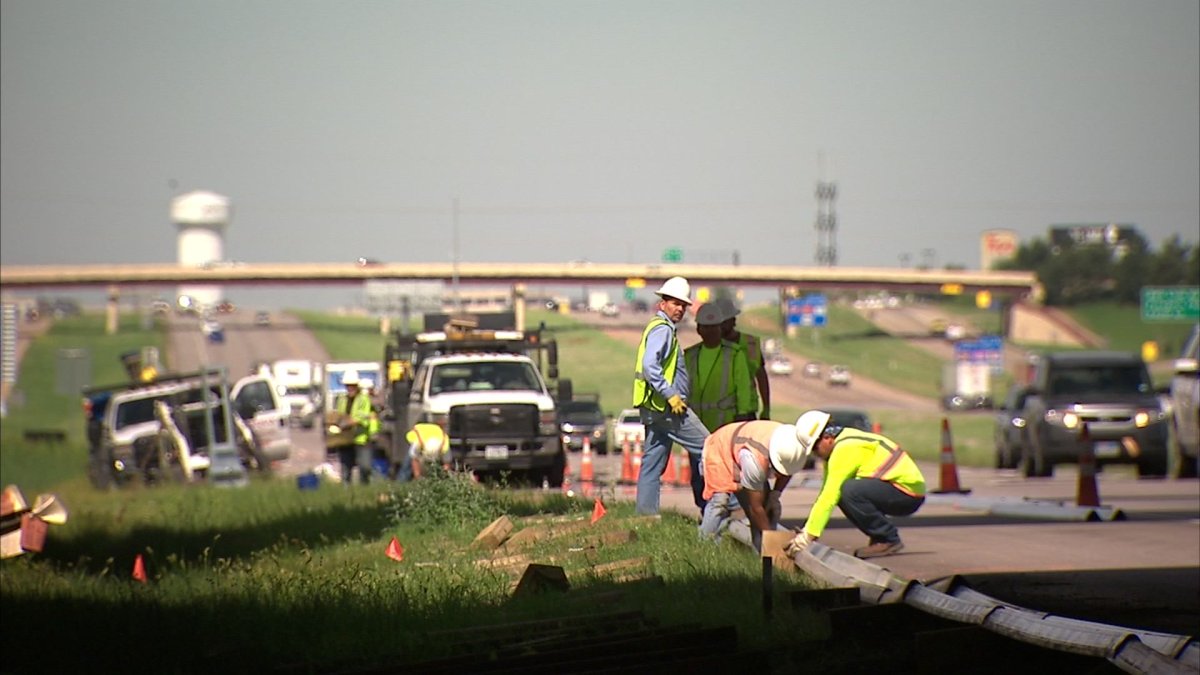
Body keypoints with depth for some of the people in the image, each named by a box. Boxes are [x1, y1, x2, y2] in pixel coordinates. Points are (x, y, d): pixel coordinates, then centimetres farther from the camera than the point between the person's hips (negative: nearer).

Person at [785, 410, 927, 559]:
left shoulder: (844, 450, -18)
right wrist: (808, 529, 8)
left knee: (849, 490, -27)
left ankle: (888, 540, -14)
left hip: (908, 492, -10)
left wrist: (808, 535, -18)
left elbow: (829, 497, -21)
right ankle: (879, 537, 8)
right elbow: (827, 492, 14)